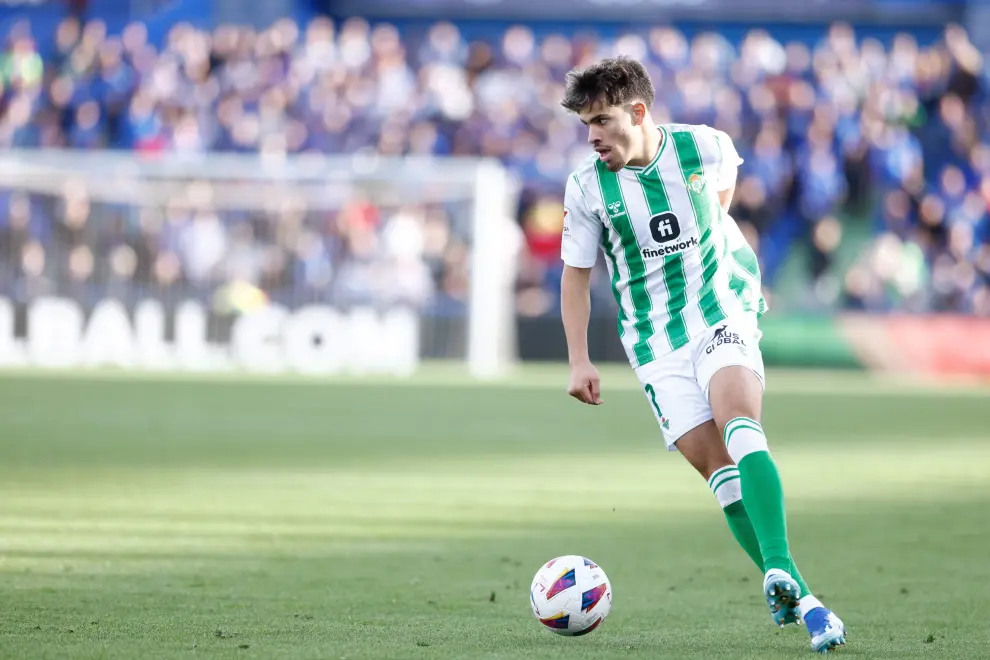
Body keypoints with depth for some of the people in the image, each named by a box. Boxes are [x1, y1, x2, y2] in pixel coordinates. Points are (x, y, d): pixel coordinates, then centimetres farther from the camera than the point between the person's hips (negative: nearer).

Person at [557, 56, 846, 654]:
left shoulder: (706, 147, -4)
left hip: (725, 317, -1)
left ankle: (780, 573, -40)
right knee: (720, 469, -9)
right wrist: (579, 360, 2)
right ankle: (797, 599, -6)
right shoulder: (588, 187, -4)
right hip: (656, 343, 1)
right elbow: (577, 274, 7)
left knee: (740, 426, -28)